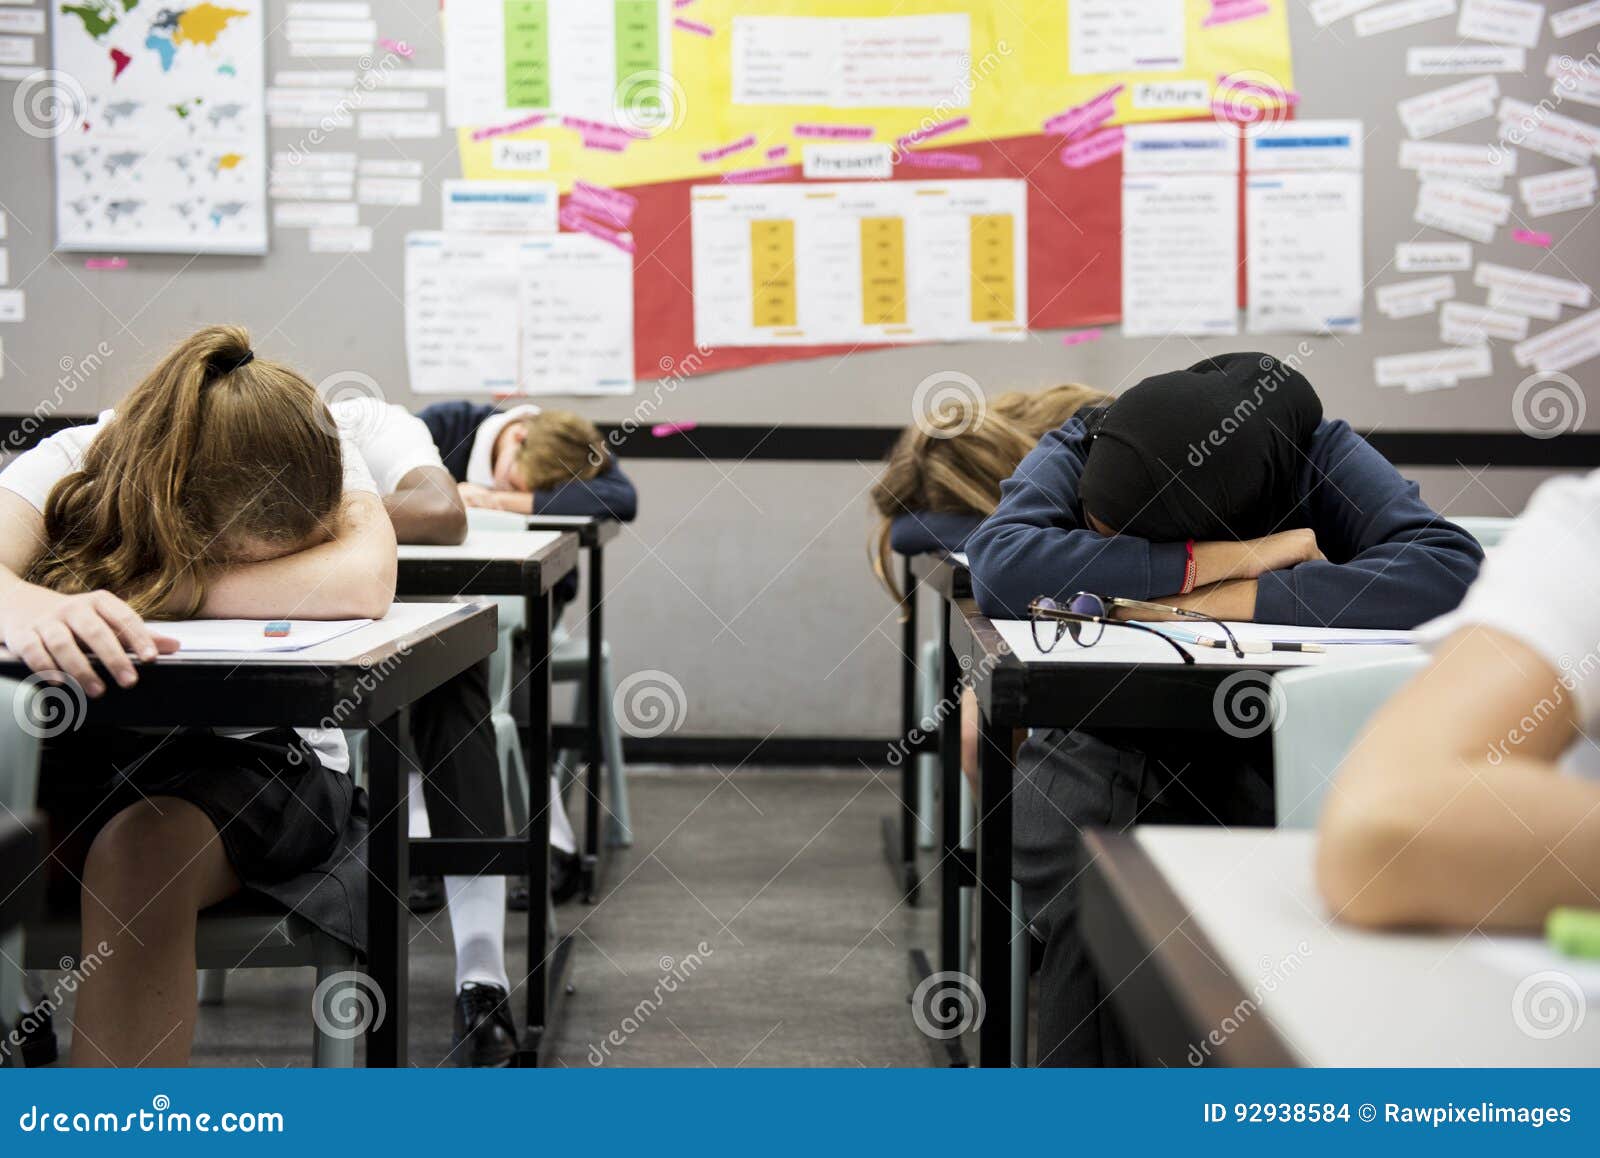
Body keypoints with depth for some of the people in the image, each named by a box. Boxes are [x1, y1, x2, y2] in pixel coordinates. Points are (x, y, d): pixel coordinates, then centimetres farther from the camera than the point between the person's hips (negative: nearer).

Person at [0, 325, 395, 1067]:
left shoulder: (326, 470, -12)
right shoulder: (72, 466, -12)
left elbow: (363, 583, -33)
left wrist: (155, 589, -28)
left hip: (258, 760, -1)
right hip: (87, 757, 2)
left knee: (139, 856, -31)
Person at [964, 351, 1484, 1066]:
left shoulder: (1323, 458, -15)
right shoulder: (1076, 453, -13)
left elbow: (1455, 571, -32)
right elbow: (999, 567, -35)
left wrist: (1225, 599, -33)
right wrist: (1240, 556, -33)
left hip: (1253, 752, 0)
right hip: (1094, 746, 0)